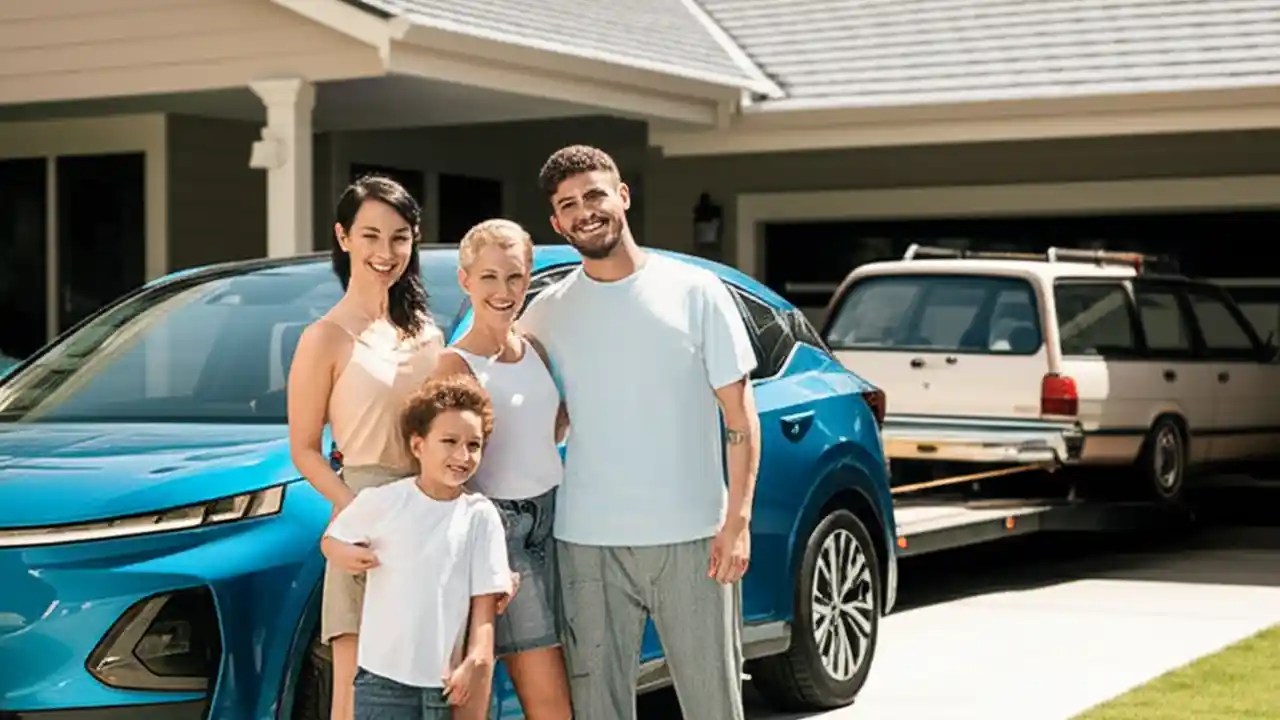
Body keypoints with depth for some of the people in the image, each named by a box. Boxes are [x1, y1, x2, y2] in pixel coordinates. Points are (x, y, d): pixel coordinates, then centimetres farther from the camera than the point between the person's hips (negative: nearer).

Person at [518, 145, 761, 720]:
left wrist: (738, 520, -7)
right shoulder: (546, 313, 6)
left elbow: (739, 416, 1)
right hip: (588, 543, 2)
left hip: (692, 540, -2)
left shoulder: (695, 292, 1)